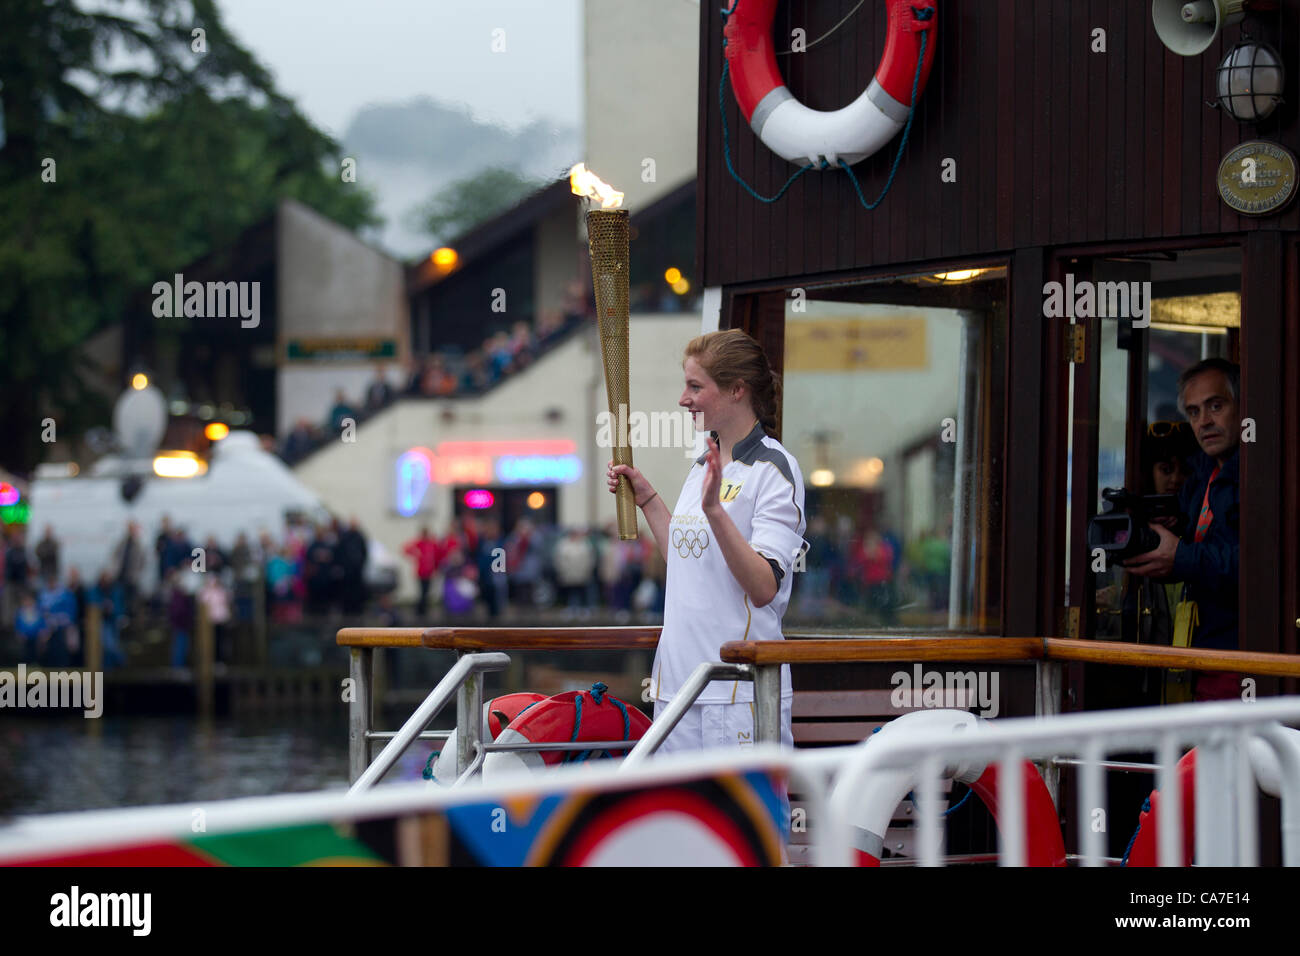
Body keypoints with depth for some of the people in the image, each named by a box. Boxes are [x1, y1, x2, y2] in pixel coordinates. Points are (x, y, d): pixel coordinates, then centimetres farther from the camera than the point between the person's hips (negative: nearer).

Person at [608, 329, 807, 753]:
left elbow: (764, 587, -18)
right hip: (678, 678, 8)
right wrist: (645, 497, 20)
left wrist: (716, 512, -27)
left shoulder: (774, 470, -10)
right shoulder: (702, 467, 15)